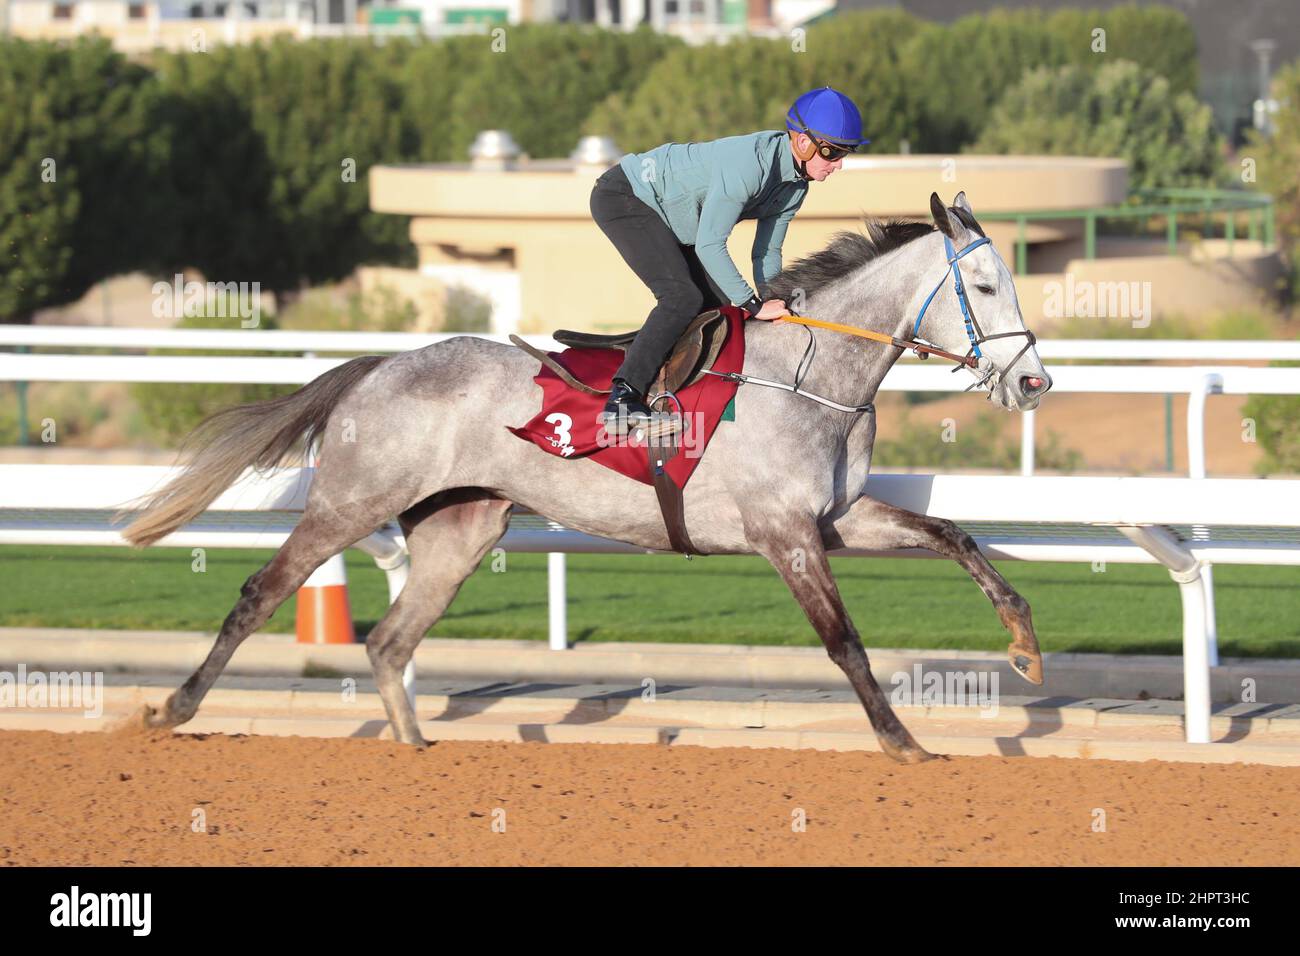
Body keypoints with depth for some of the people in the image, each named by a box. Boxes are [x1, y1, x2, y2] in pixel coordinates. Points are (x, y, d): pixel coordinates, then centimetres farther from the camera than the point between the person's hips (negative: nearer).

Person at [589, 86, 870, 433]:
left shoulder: (796, 186, -4)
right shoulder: (751, 163, -33)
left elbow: (767, 253, 6)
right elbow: (709, 245, -32)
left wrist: (773, 306, -7)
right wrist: (754, 305, -28)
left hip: (667, 217, 10)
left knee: (719, 306, 5)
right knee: (683, 297, -24)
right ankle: (624, 394, -26)